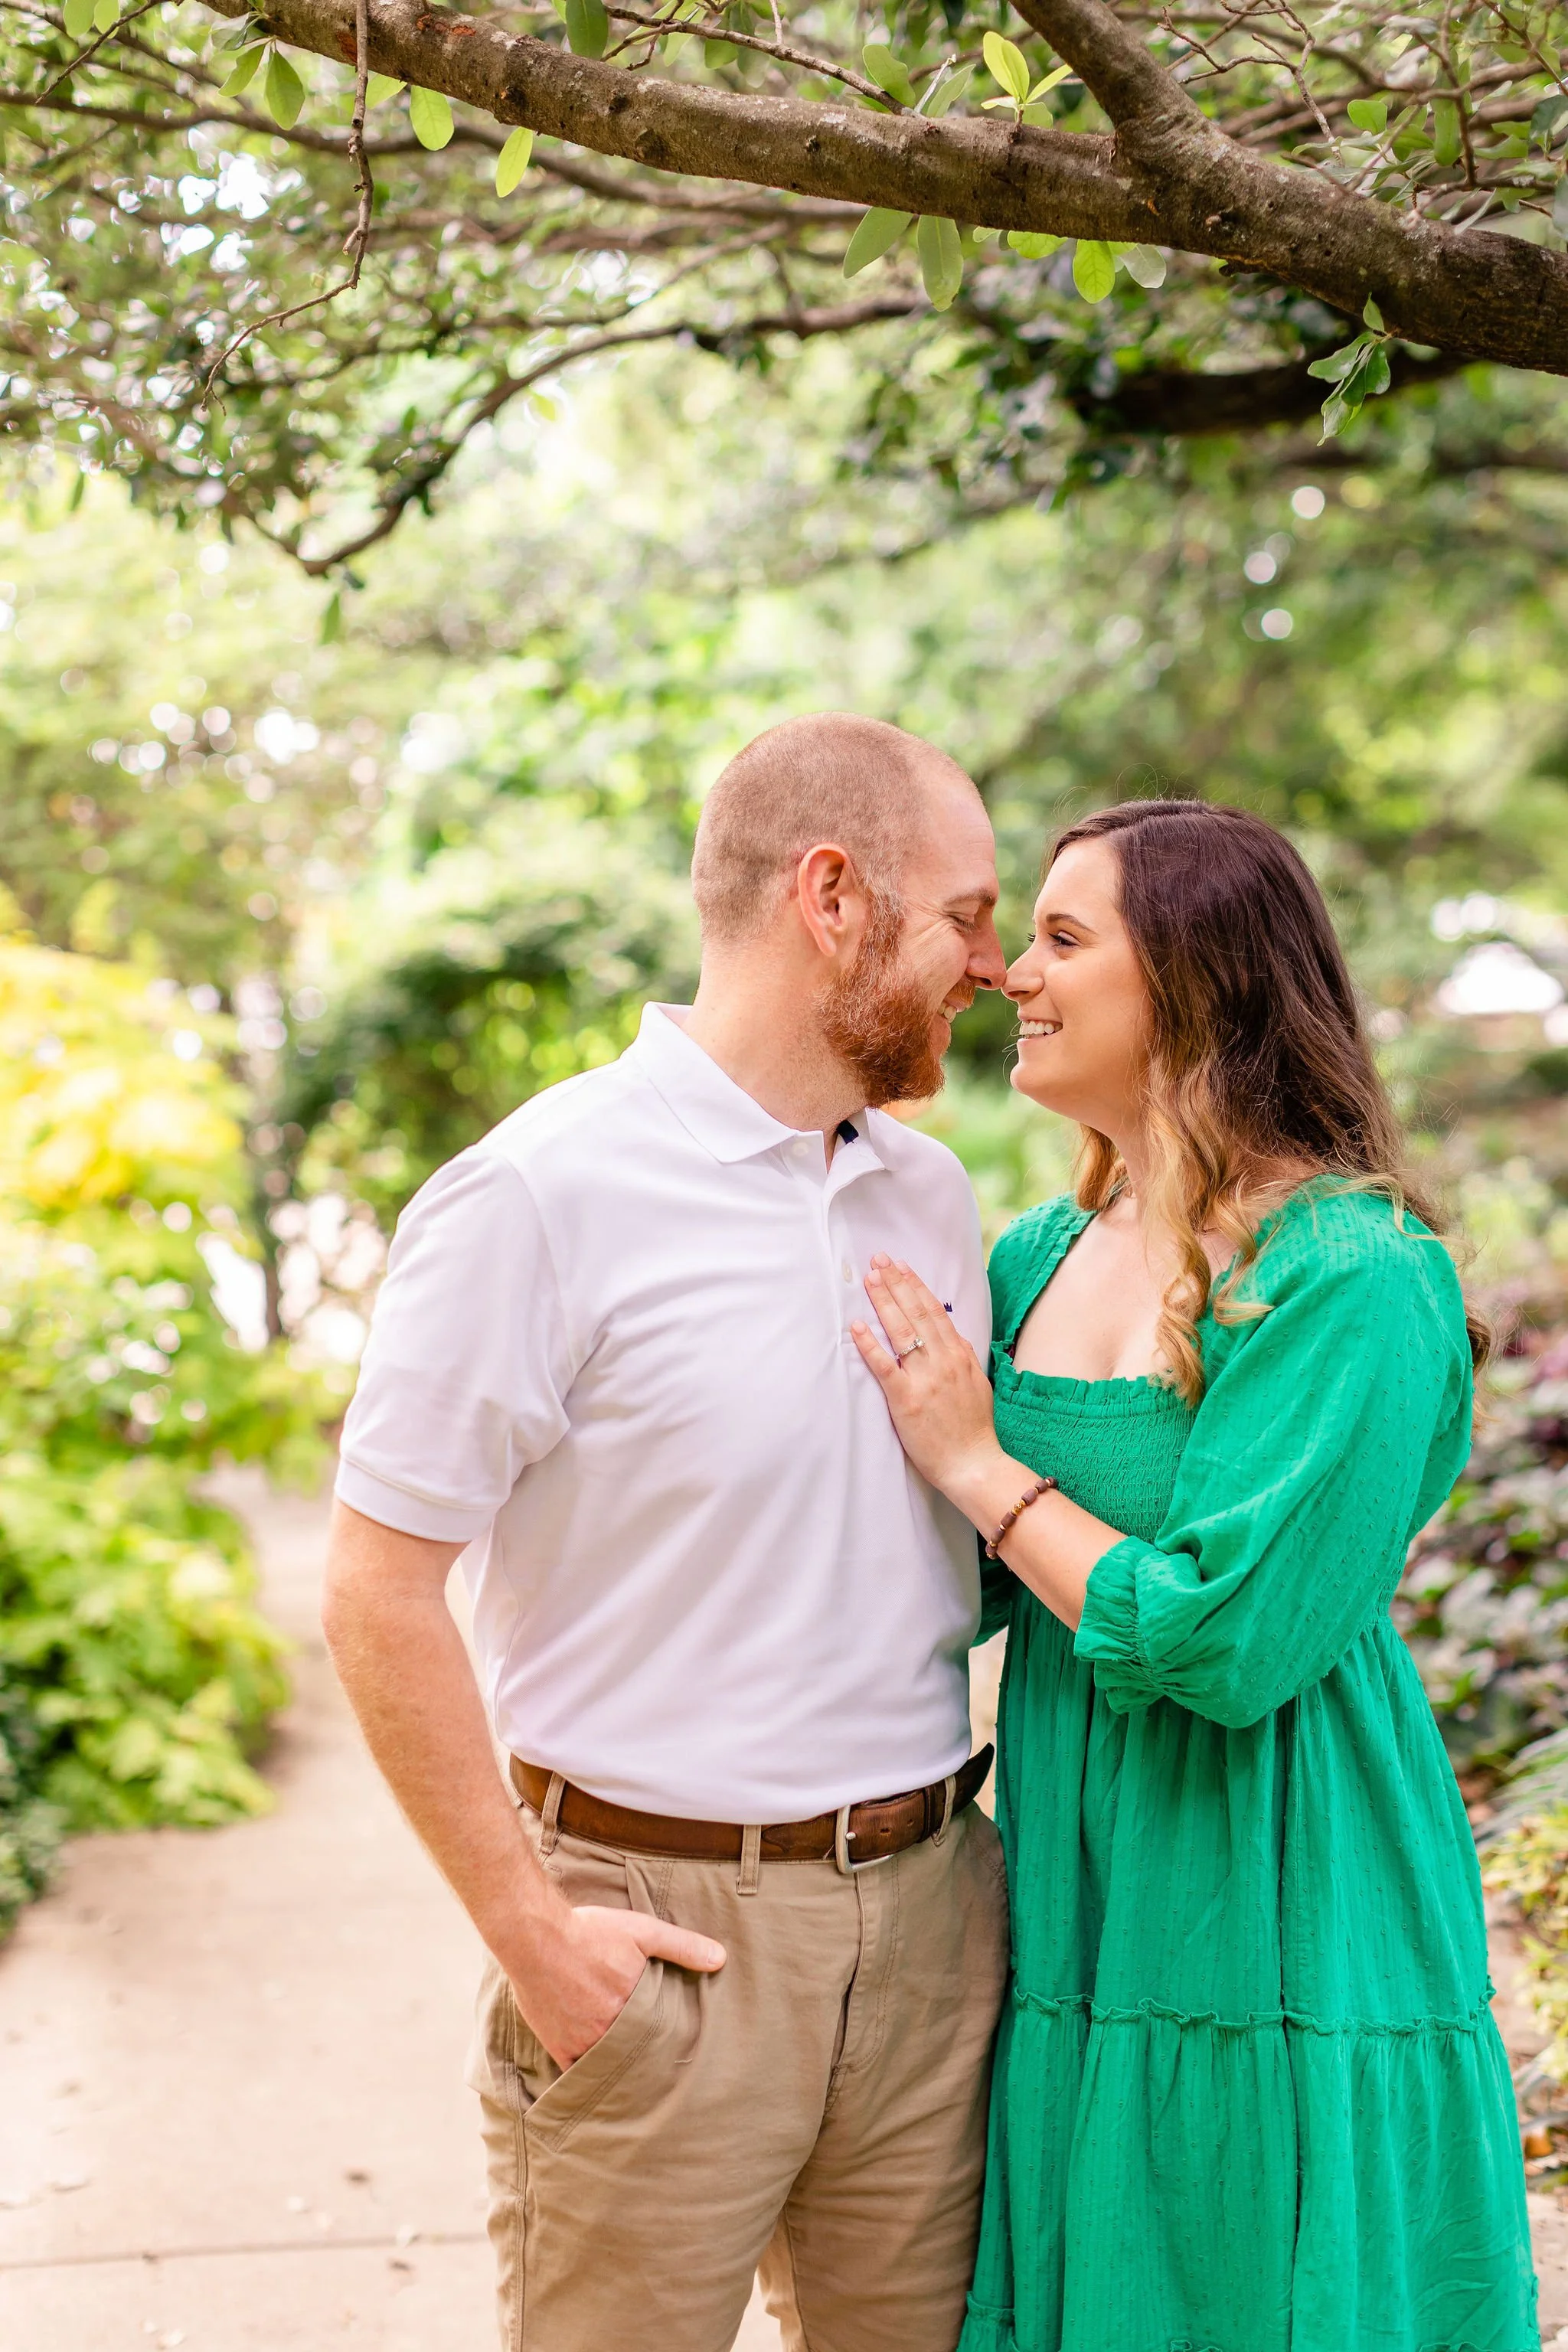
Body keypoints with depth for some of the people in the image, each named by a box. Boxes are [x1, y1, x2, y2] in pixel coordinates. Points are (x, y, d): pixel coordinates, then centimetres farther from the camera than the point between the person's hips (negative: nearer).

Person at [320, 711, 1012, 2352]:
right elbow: (379, 1594, -12)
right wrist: (531, 1936, -12)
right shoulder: (540, 1197, -12)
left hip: (929, 1910, 6)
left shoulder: (933, 1196, 9)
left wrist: (935, 1841, 10)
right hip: (664, 1929, -6)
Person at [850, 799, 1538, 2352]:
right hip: (1075, 1936, 7)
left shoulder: (1352, 1281, -17)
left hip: (1275, 1957, -7)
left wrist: (981, 1466, -14)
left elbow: (1226, 1641, -22)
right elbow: (964, 1598, 12)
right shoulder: (1039, 1259, 6)